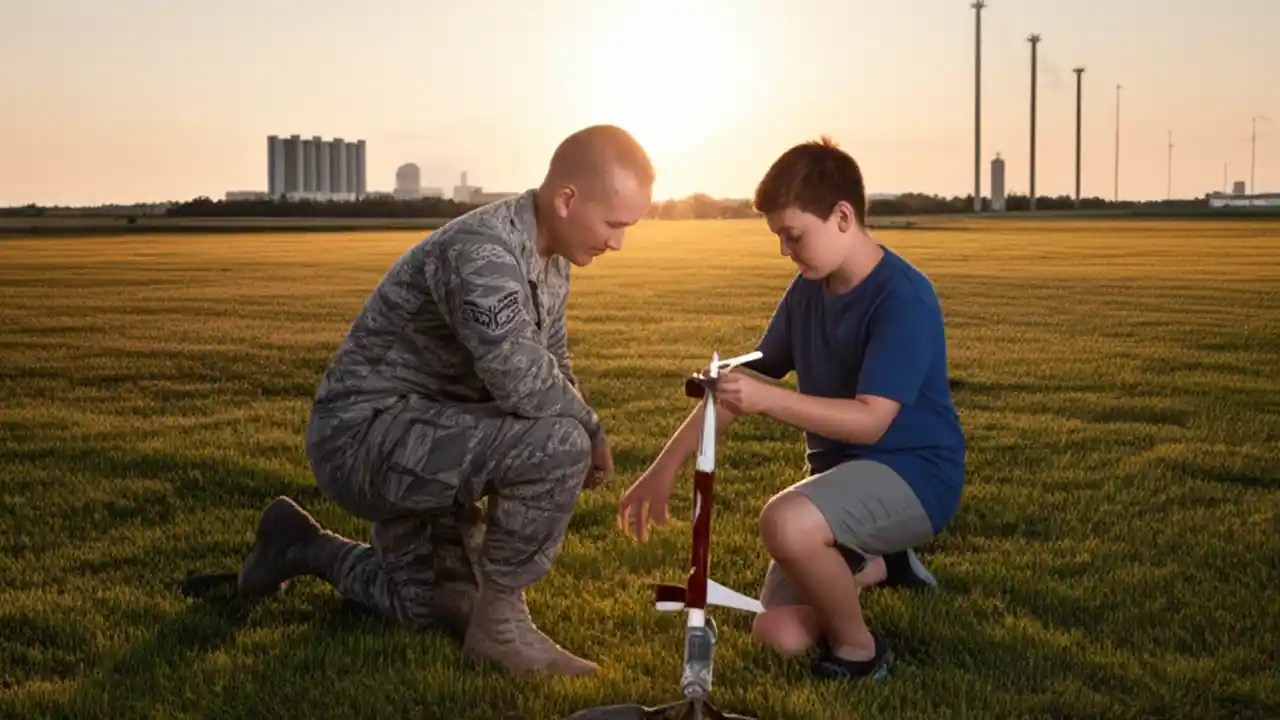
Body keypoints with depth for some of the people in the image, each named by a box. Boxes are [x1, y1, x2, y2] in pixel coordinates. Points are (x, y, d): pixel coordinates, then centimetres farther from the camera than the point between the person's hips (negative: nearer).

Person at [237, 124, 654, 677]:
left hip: (418, 438, 10)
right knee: (557, 442, -29)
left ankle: (301, 547, 40)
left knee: (438, 606, 23)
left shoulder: (551, 261, 3)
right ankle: (501, 622, -10)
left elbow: (552, 367, 15)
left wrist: (586, 433, -4)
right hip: (363, 431, -10)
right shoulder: (480, 253, -28)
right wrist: (592, 431, -18)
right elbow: (524, 384, -38)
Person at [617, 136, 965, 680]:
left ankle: (859, 649, -9)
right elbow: (746, 383, 7)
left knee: (786, 522, -36)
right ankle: (875, 563, 25)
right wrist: (666, 466, 2)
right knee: (779, 636, -2)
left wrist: (768, 399, -38)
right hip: (839, 470, 8)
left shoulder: (903, 298, -21)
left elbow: (870, 420, -27)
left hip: (914, 473, -7)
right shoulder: (808, 290, 3)